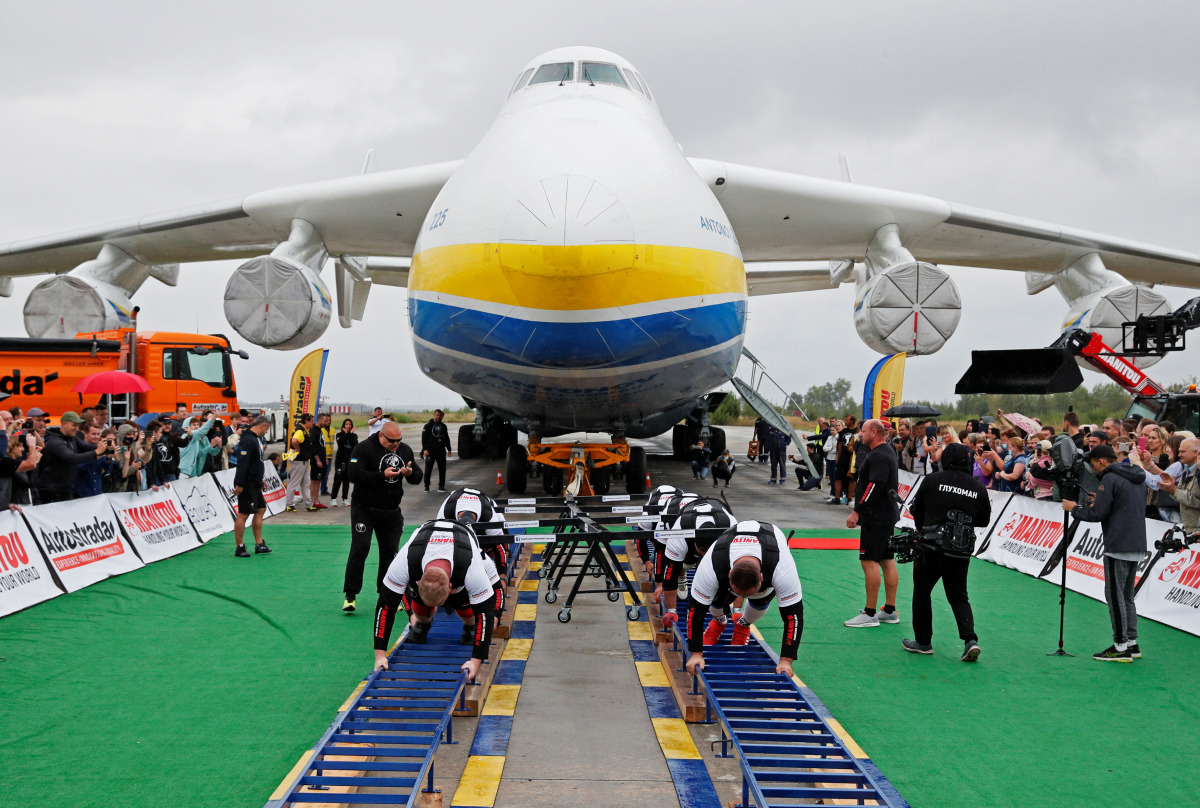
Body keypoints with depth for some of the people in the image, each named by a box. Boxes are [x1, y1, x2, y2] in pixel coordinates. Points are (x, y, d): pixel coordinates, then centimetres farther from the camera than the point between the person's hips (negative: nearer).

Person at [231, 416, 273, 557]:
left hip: (254, 483, 11)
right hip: (247, 484, -11)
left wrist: (260, 479, 23)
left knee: (261, 509, 15)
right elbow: (242, 463, -25)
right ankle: (239, 548, 2)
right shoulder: (248, 440, -19)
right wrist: (239, 484, -27)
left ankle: (259, 544, 21)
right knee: (243, 514, -5)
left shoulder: (256, 439, 13)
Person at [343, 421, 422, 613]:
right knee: (360, 548, -10)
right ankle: (350, 596, -3)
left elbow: (418, 476, 11)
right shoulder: (364, 448, -11)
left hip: (392, 512, 5)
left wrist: (410, 474, -13)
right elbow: (354, 474, -22)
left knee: (390, 552, 8)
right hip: (364, 509, -5)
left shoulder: (405, 450, 6)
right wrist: (382, 475, -29)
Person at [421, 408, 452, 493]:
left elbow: (446, 439, 21)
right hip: (430, 451, -4)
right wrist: (425, 449, -15)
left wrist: (449, 449, 17)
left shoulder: (443, 426, 14)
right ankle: (426, 486, 7)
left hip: (441, 451, 4)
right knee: (428, 469, -2)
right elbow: (424, 438, -6)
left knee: (442, 469, 3)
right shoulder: (428, 426, -1)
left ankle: (441, 486, 11)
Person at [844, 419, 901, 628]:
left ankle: (869, 614, -7)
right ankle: (890, 611, 19)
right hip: (887, 515, 11)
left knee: (869, 561, -9)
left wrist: (857, 511, -22)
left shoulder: (878, 456, -17)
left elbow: (875, 486, -25)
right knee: (887, 561, 12)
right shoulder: (888, 451, 17)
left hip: (876, 517, -11)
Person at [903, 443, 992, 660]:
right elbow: (984, 520, 13)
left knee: (922, 592, 12)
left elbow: (915, 509, 5)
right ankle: (970, 640, -2)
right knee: (959, 597, 15)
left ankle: (923, 641, 17)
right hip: (961, 553, 3)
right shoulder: (979, 488, 1)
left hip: (931, 547, -3)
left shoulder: (933, 480, -6)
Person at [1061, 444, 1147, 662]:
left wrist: (1075, 509, 1)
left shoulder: (1110, 479, -12)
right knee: (1126, 596, 16)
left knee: (1115, 595, -4)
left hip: (1118, 547, -9)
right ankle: (1132, 644, 18)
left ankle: (1121, 648, -3)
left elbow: (1098, 514, -15)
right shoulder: (1137, 479, 17)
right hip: (1137, 546, 9)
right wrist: (1097, 503, 20)